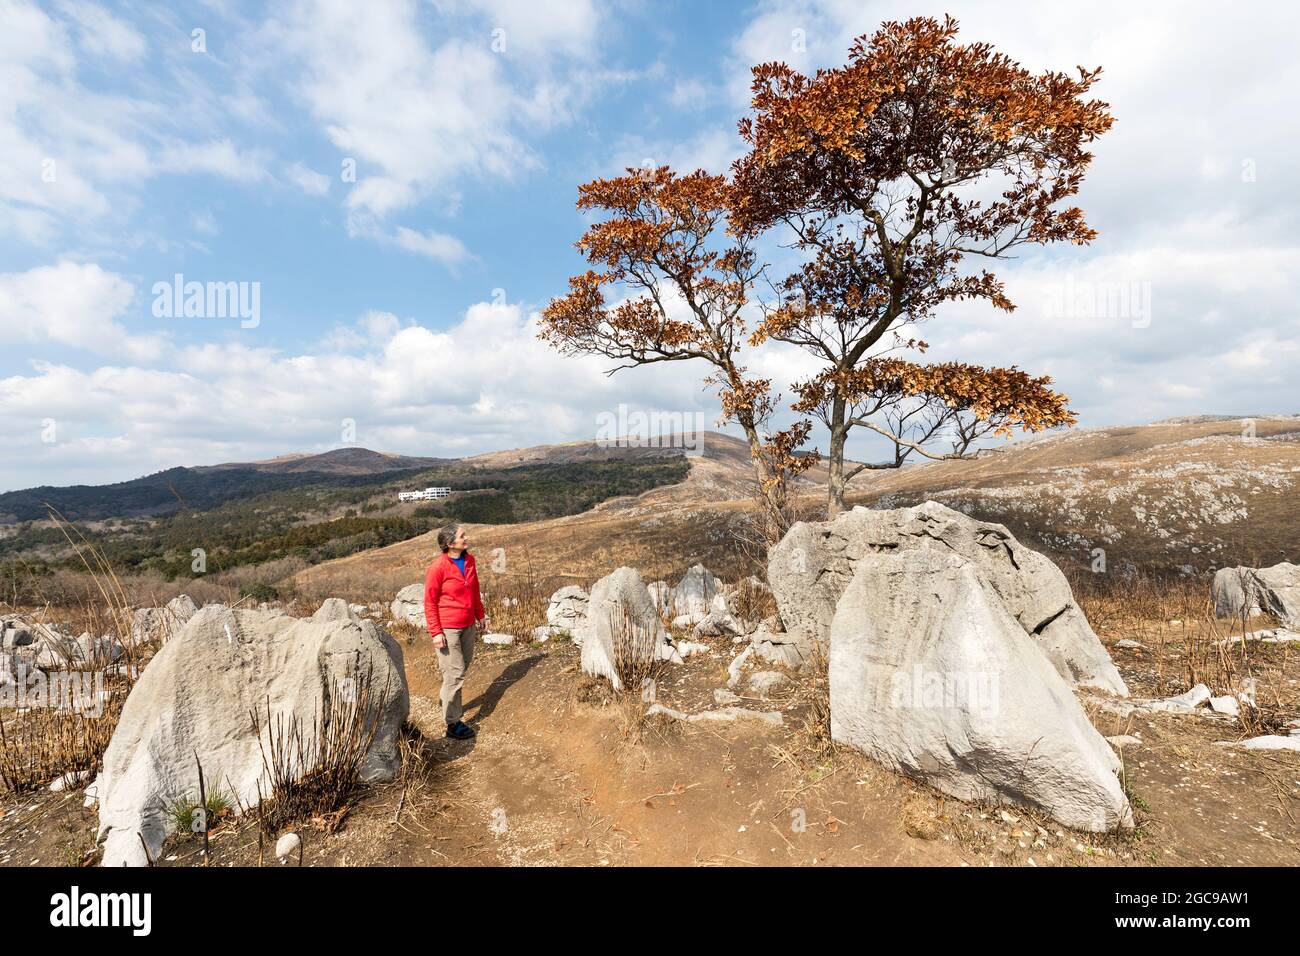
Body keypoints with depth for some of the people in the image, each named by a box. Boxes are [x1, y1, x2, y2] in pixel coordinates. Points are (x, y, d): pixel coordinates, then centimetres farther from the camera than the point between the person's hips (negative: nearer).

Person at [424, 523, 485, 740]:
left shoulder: (469, 560, 1)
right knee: (454, 674, -1)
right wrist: (435, 632, -15)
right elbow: (429, 601, -13)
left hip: (468, 625, 7)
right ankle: (453, 724, 11)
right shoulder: (438, 566, -17)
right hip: (448, 628, -6)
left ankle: (448, 700, 41)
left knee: (463, 665, 18)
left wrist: (480, 615, 18)